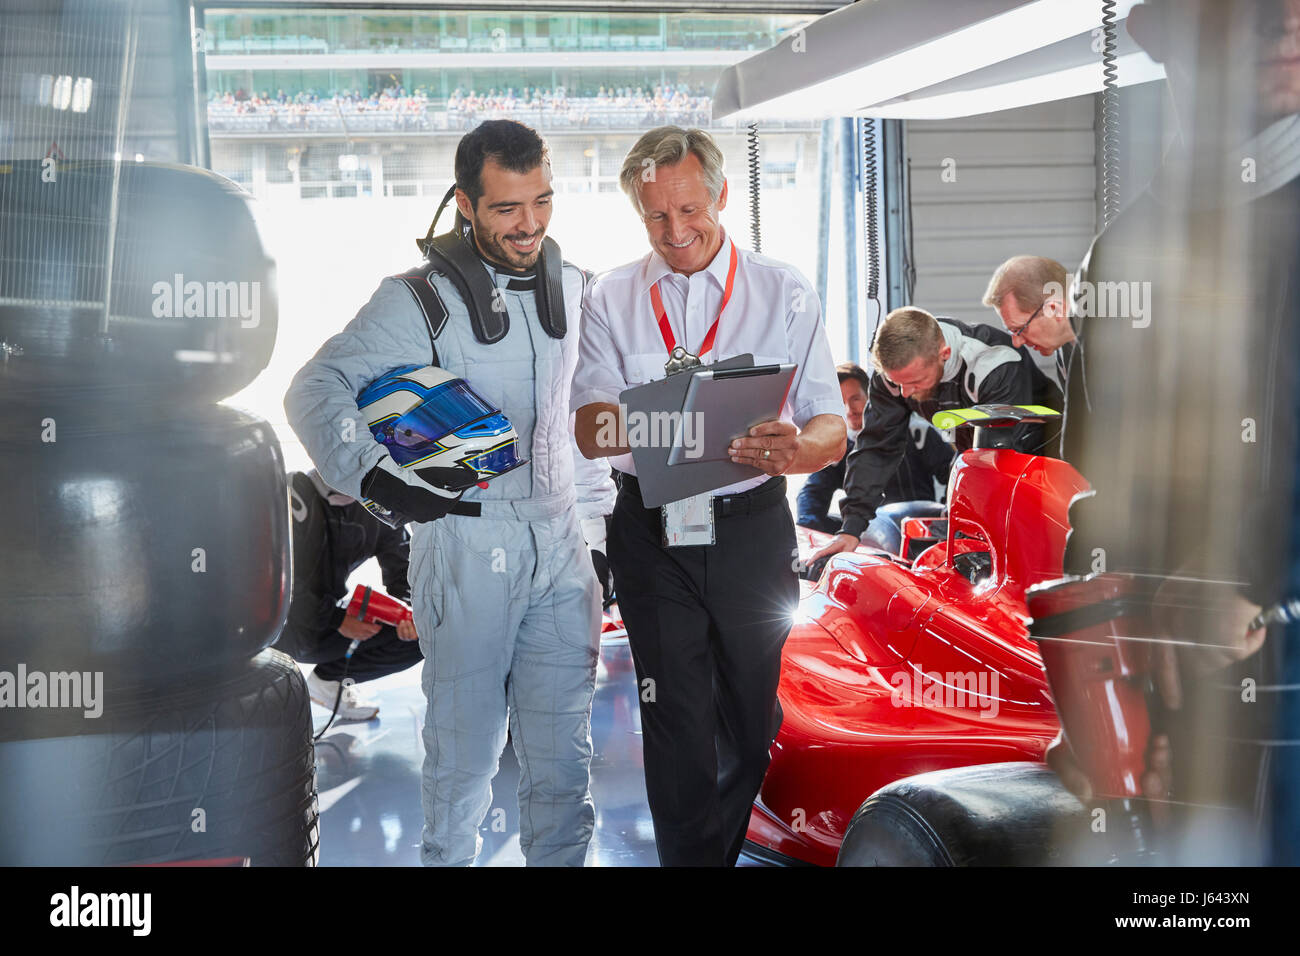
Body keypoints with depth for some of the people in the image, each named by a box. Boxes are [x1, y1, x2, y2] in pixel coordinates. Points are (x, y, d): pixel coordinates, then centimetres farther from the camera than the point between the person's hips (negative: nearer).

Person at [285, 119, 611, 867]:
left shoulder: (572, 287, 11)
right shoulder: (422, 299, -5)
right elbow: (317, 391, -11)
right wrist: (374, 479, -23)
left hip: (562, 547, 4)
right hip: (466, 545, -4)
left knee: (563, 744, 8)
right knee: (465, 742, 4)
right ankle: (449, 857, 22)